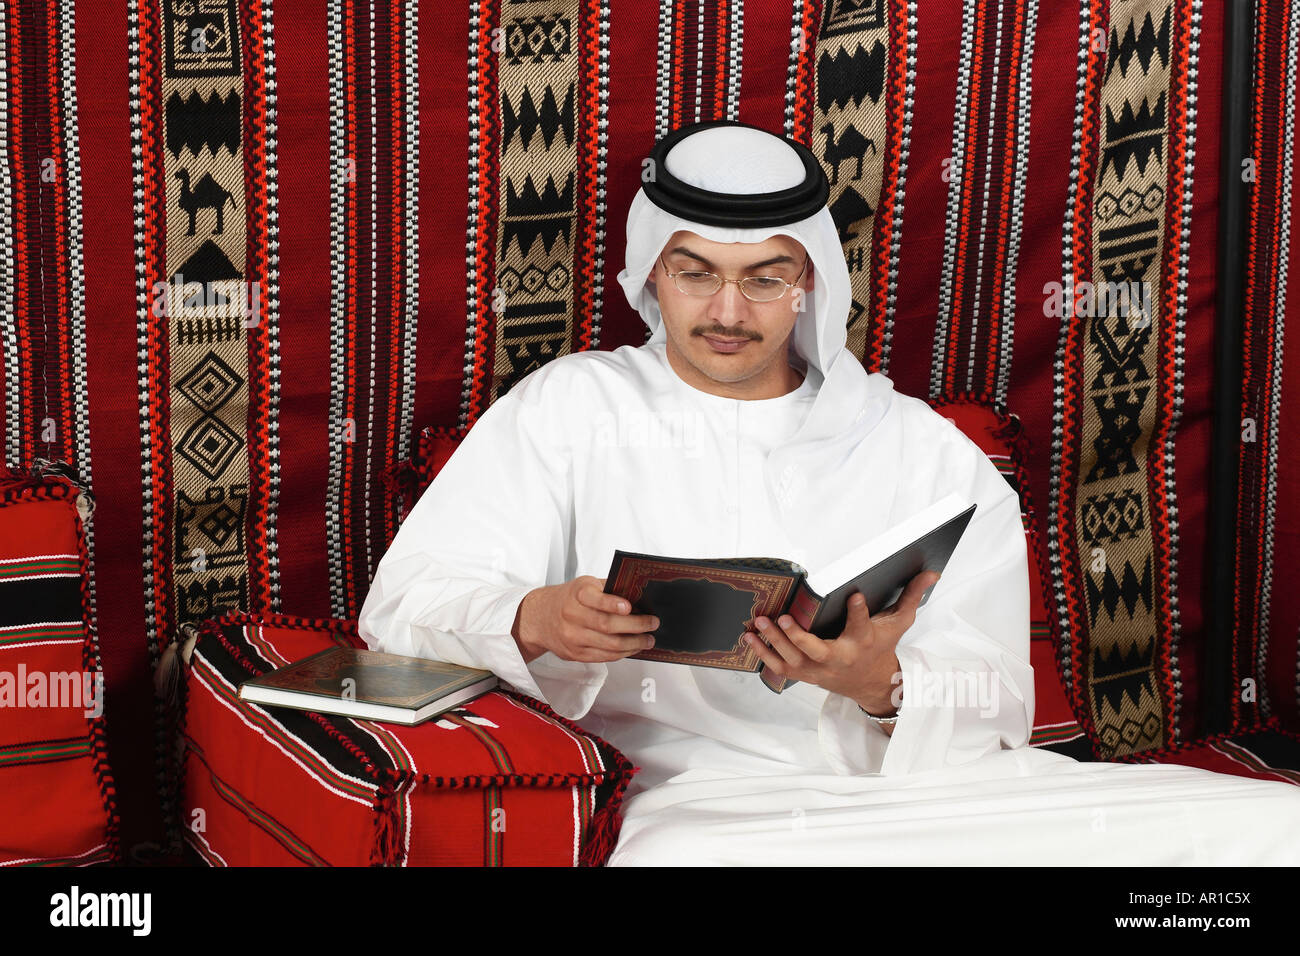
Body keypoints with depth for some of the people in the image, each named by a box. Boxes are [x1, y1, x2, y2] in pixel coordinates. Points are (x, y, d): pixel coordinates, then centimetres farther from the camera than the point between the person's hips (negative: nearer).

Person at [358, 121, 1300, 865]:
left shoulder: (926, 452, 16)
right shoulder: (572, 408, 14)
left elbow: (993, 716, 10)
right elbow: (403, 603, 6)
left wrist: (882, 691, -14)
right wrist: (534, 622, -17)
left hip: (924, 782, 3)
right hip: (704, 796, -2)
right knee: (674, 857, -43)